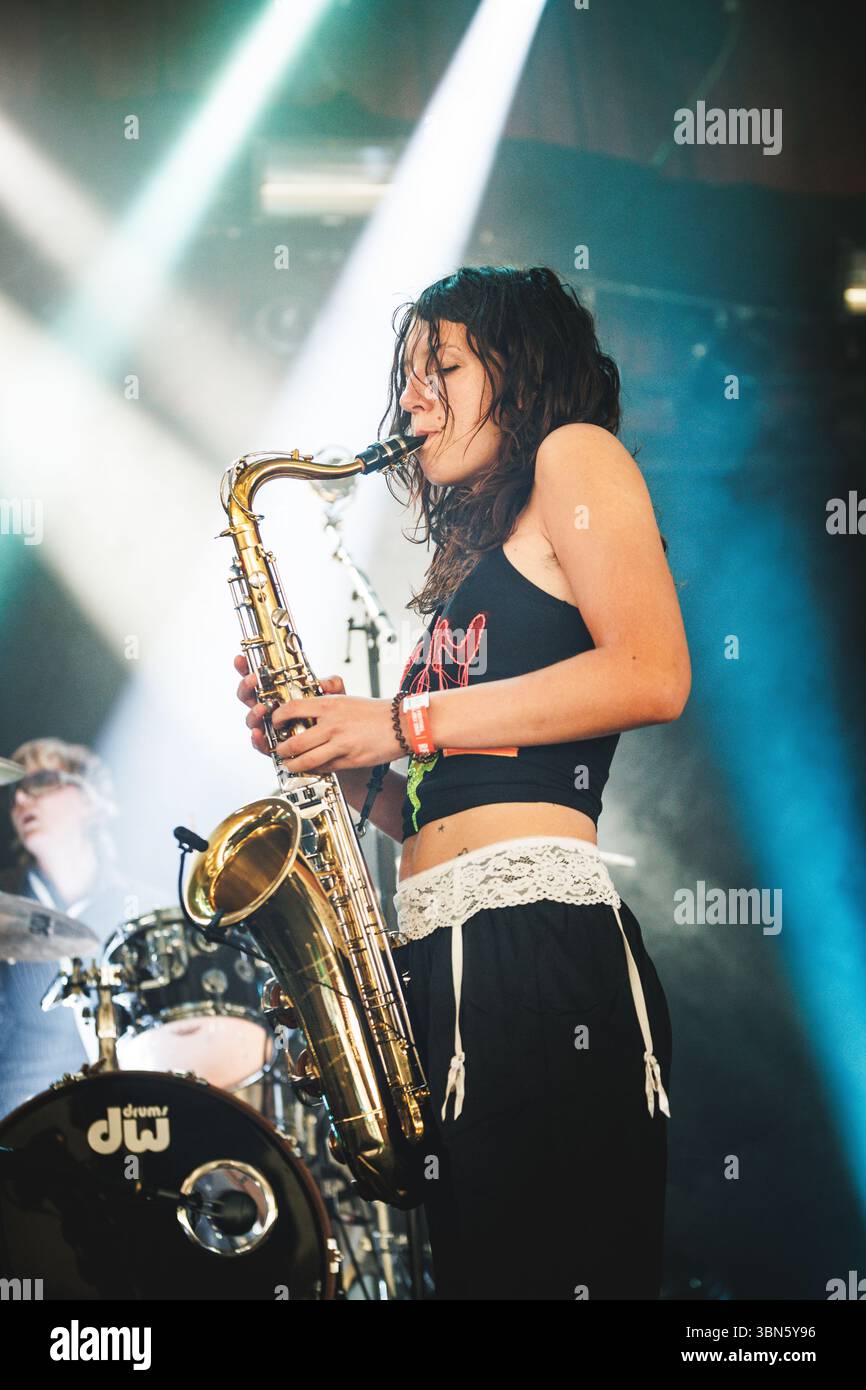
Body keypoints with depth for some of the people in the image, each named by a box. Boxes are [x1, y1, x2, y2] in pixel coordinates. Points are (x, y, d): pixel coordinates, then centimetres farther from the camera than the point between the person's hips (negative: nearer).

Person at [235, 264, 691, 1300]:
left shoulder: (573, 454, 6)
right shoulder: (465, 559, 29)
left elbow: (653, 676, -12)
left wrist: (404, 721, -9)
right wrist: (329, 744, 8)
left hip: (538, 938, -9)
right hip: (439, 958, 9)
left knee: (557, 1272, -11)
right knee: (475, 1269, 8)